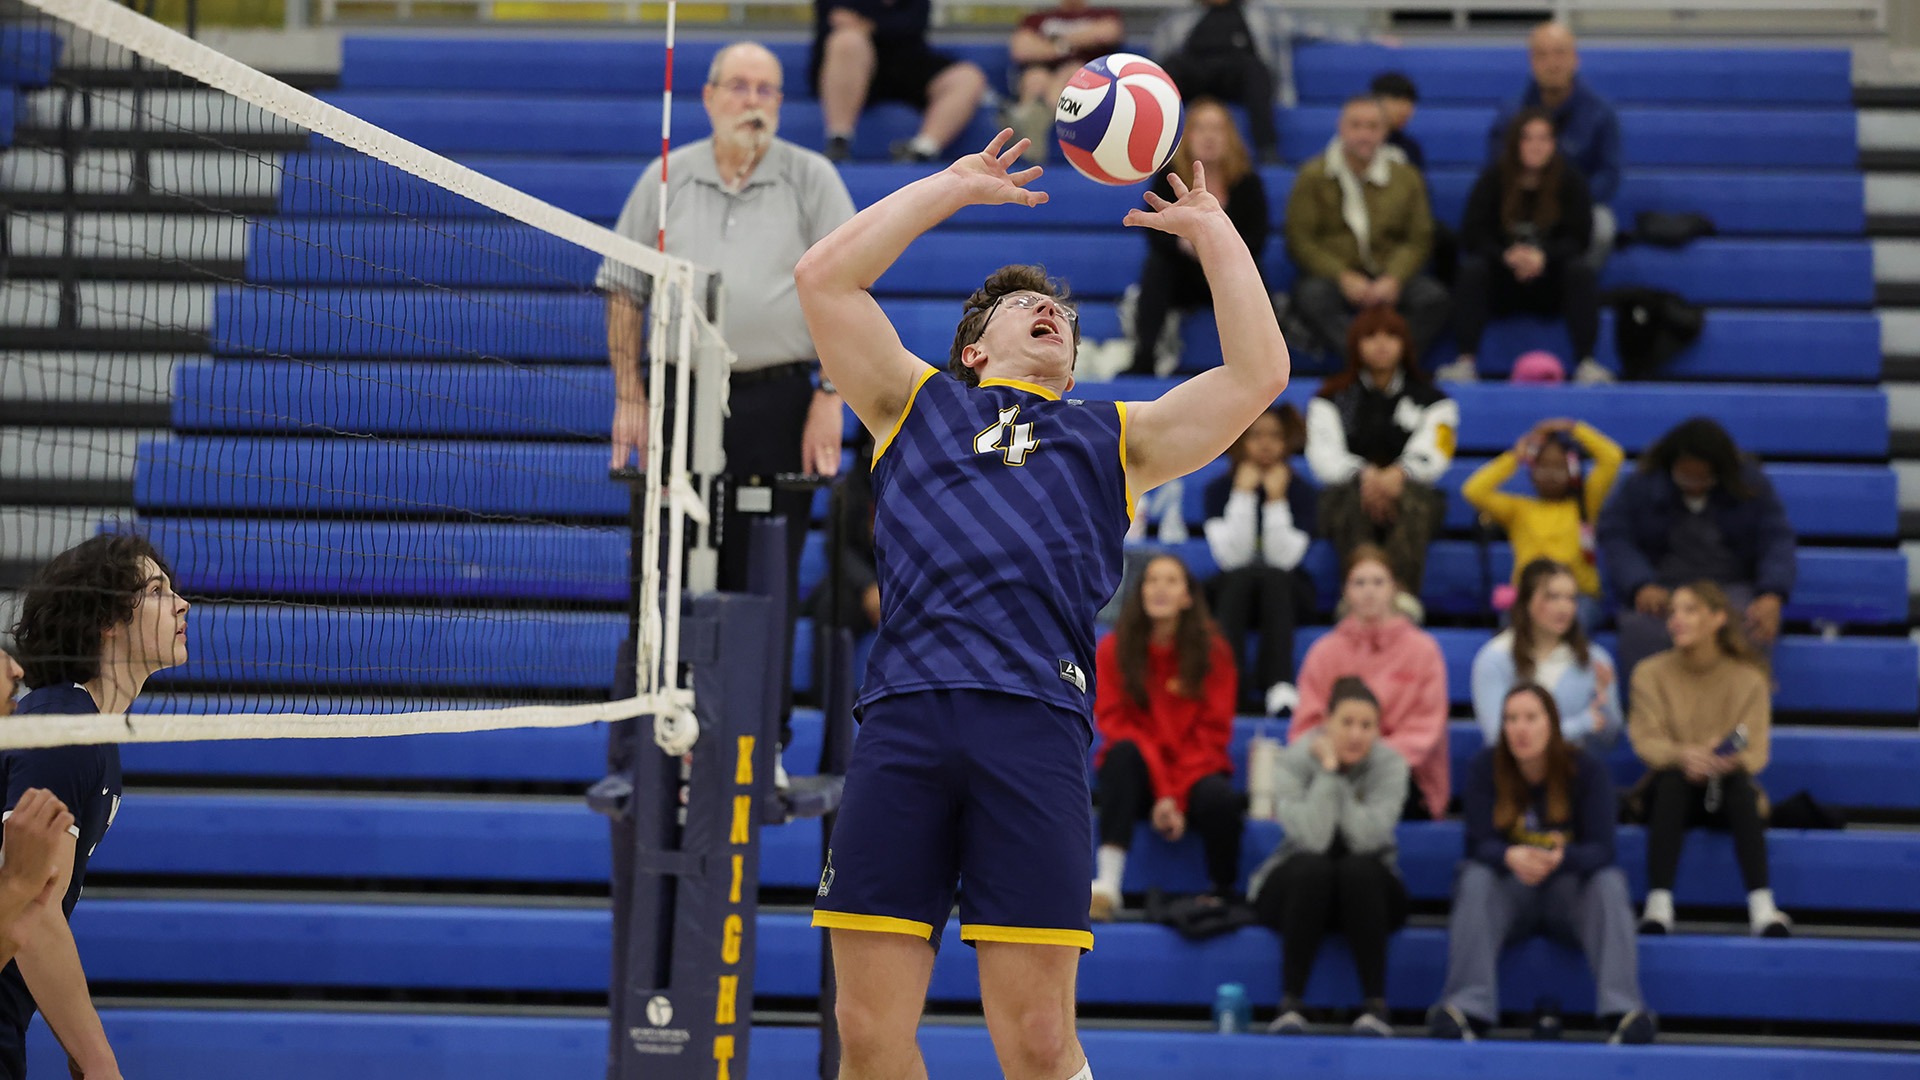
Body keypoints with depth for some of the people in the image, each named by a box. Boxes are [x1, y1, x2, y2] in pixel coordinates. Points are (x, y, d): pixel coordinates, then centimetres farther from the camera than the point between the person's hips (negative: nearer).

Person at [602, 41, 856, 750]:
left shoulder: (811, 179, 4)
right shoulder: (666, 179, 9)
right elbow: (624, 292, 11)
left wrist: (831, 397, -8)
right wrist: (629, 399, 3)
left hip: (776, 404, -2)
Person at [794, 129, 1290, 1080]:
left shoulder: (1116, 438, 28)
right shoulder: (917, 402, 27)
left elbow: (1259, 372, 20)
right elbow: (824, 276, 19)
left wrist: (1211, 232, 25)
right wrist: (953, 187, 24)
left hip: (1036, 723, 0)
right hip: (903, 713, 0)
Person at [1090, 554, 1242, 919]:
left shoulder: (1212, 652, 0)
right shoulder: (1114, 650, 1)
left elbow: (1212, 733, -4)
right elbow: (1115, 724, -5)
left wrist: (1176, 795, -18)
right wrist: (1159, 789, -19)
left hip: (1193, 776, -1)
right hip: (1137, 779, 1)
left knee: (1221, 800, -35)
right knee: (1123, 753, -34)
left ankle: (1224, 897, -9)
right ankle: (1108, 884, -43)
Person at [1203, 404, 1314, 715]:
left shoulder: (1300, 490, -3)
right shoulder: (1219, 488, -2)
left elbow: (1283, 559, -16)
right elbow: (1232, 557, -16)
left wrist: (1277, 500, -21)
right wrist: (1243, 495, -18)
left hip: (1284, 595, 0)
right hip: (1232, 591, 0)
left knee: (1272, 576, -34)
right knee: (1243, 576, -34)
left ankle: (1279, 684, -48)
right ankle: (1233, 685, -47)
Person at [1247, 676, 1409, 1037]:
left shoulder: (1390, 765, -11)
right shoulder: (1297, 759, -13)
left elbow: (1366, 838, -26)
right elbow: (1313, 839, -28)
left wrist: (1338, 779, -25)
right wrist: (1328, 771, -26)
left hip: (1365, 890, 1)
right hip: (1298, 886, -1)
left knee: (1359, 869, -34)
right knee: (1313, 868, -35)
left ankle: (1376, 1005, -32)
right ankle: (1289, 1004, -33)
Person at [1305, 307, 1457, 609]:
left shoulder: (1429, 400, 13)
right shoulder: (1333, 398, 13)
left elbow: (1430, 456, -4)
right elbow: (1324, 458, -2)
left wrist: (1398, 475, -28)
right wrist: (1364, 476, -25)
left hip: (1410, 494, 0)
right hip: (1344, 500, 0)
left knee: (1413, 499, -37)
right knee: (1357, 498, -37)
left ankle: (1404, 593, -56)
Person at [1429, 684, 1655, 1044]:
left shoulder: (1586, 769, -7)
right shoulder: (1486, 768, -6)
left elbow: (1601, 850, -16)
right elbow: (1481, 844, -15)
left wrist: (1559, 859, -40)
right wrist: (1512, 858, -40)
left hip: (1570, 890, 0)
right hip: (1510, 891, 0)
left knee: (1610, 882, -31)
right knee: (1475, 879, -31)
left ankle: (1622, 1009, -45)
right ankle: (1468, 1007, -46)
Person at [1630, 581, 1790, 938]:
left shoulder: (1748, 678, 0)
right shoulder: (1651, 674, 1)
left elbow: (1755, 751, -8)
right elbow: (1647, 741, -10)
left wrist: (1727, 759, -33)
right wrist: (1682, 755, -32)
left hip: (1727, 794, 0)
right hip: (1674, 793, 0)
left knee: (1739, 780, -34)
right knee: (1672, 776, -34)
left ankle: (1762, 907, -45)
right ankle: (1658, 905, -44)